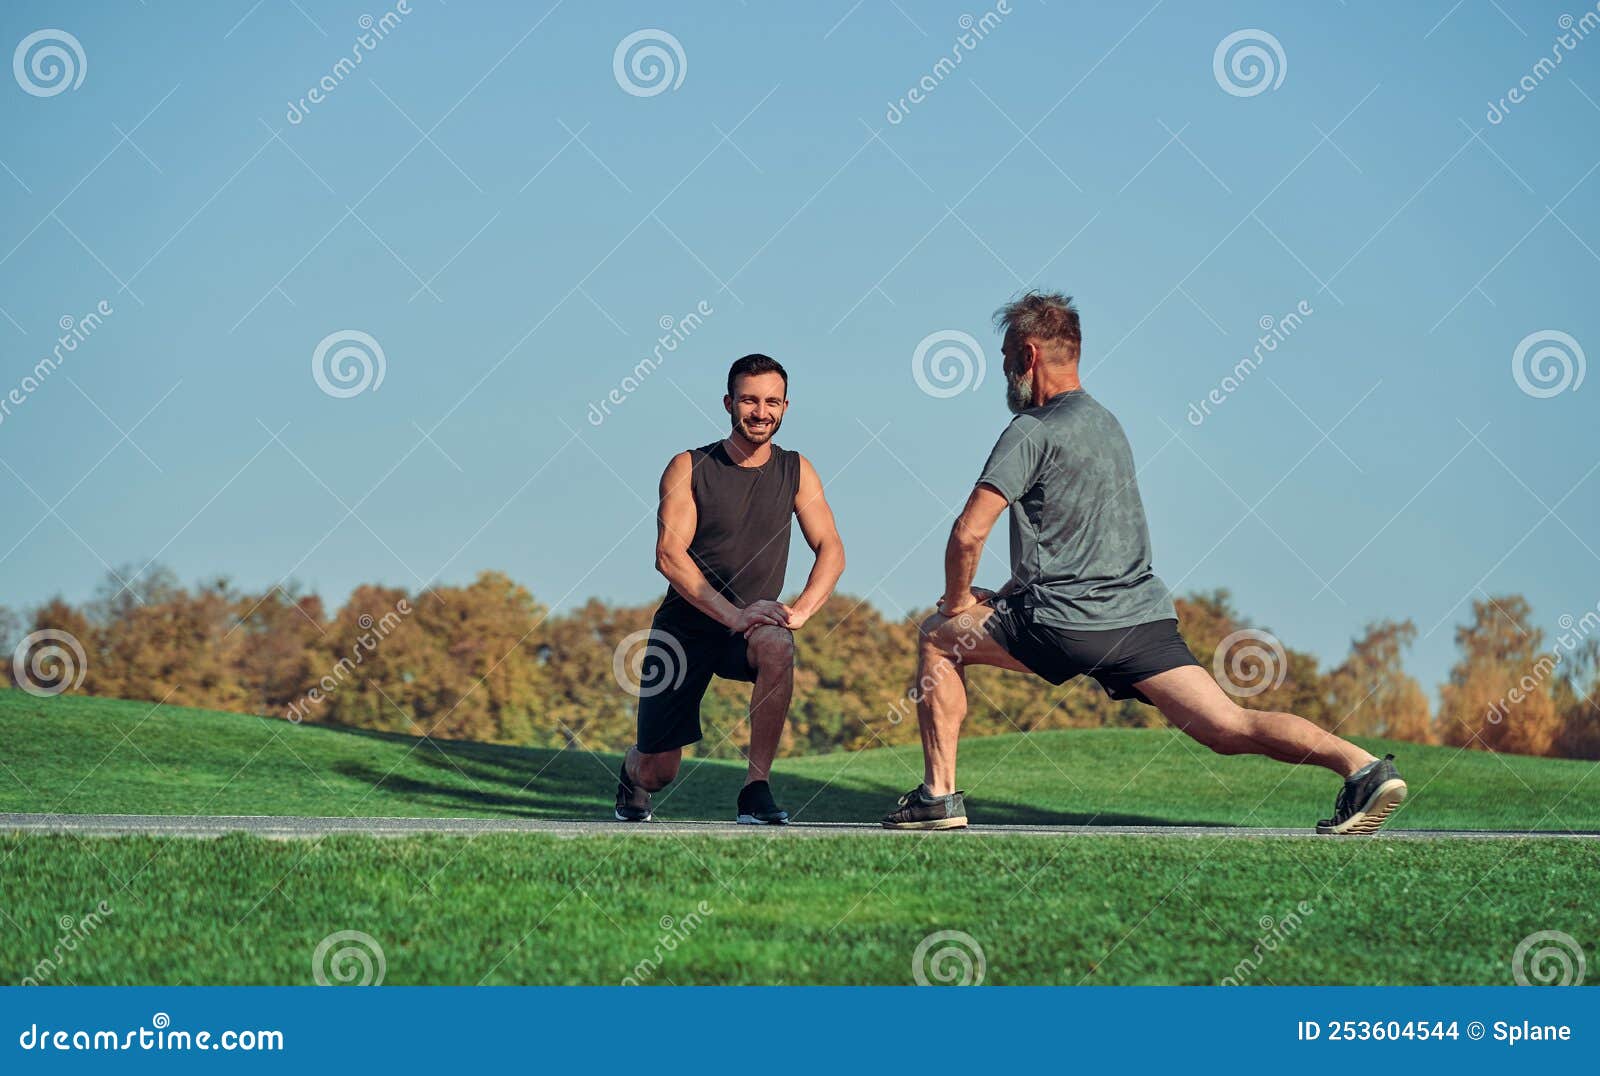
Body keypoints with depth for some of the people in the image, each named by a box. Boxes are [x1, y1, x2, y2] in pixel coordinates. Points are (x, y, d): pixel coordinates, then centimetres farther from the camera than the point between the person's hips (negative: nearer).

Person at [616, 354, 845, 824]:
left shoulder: (796, 472, 3)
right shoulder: (689, 468, -6)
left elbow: (831, 551, -1)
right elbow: (669, 555, -16)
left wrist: (800, 611, -20)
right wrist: (731, 614, -27)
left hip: (753, 624, 1)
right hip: (686, 626, -1)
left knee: (777, 646, -37)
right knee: (658, 771, -1)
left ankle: (757, 787, -26)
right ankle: (632, 775, 40)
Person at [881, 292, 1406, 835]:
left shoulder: (1032, 432, -7)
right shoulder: (1105, 422, 20)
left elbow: (969, 533, -14)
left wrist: (957, 601, 4)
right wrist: (1003, 596, 24)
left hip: (1069, 624, -7)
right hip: (1147, 616, 7)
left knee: (938, 636, 14)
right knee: (1229, 727, -4)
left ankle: (939, 793, 9)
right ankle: (1360, 765, -25)